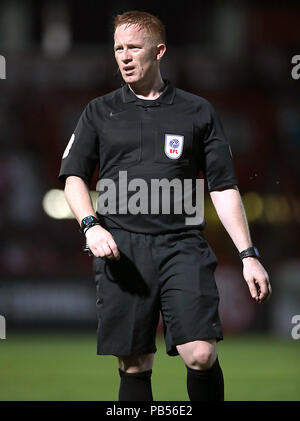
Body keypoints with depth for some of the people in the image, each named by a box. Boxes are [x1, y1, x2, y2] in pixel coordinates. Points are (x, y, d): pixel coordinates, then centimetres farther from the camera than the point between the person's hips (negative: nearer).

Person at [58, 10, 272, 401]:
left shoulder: (198, 111, 12)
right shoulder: (100, 111, 14)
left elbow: (223, 187, 11)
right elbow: (74, 176, 12)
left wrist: (248, 254, 3)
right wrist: (91, 225, -7)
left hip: (182, 245, -1)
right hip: (120, 247, 1)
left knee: (200, 355, -16)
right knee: (134, 365, 0)